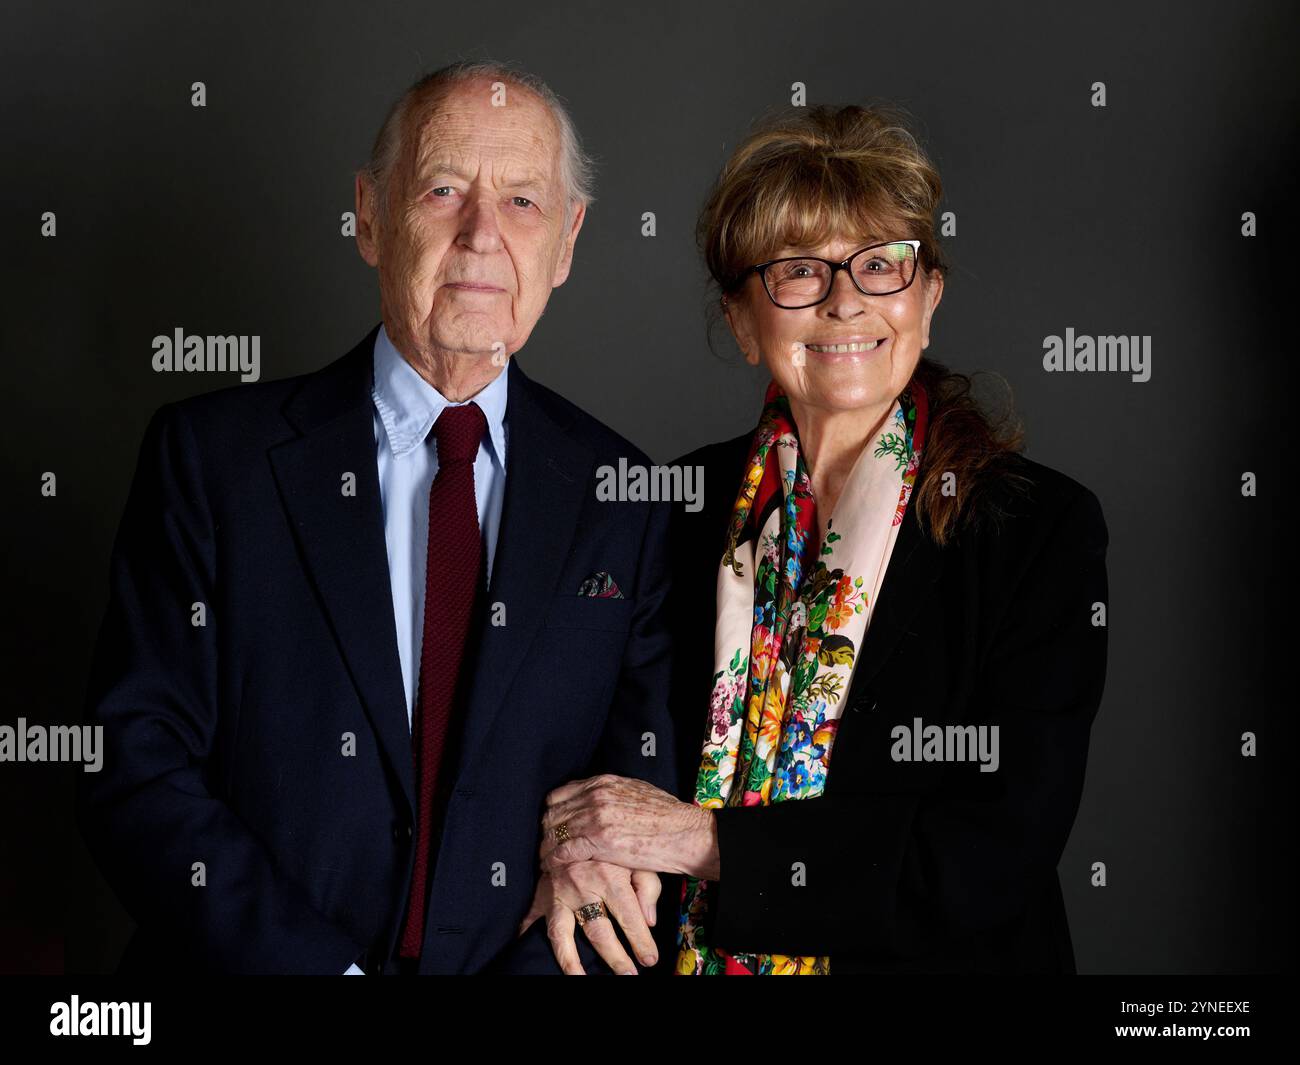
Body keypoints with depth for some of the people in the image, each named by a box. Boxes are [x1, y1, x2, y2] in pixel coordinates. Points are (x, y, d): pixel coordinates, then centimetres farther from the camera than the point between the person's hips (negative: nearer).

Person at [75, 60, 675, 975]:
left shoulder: (615, 496, 6)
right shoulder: (210, 455, 1)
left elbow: (648, 789, 4)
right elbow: (132, 771, -3)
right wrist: (325, 968, -14)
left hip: (524, 954, 2)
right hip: (249, 961, -2)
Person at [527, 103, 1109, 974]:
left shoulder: (1047, 525, -13)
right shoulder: (680, 505, -3)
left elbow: (1002, 853, -19)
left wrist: (709, 841, -23)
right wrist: (582, 846, -17)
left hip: (935, 958, -2)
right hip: (691, 957, 2)